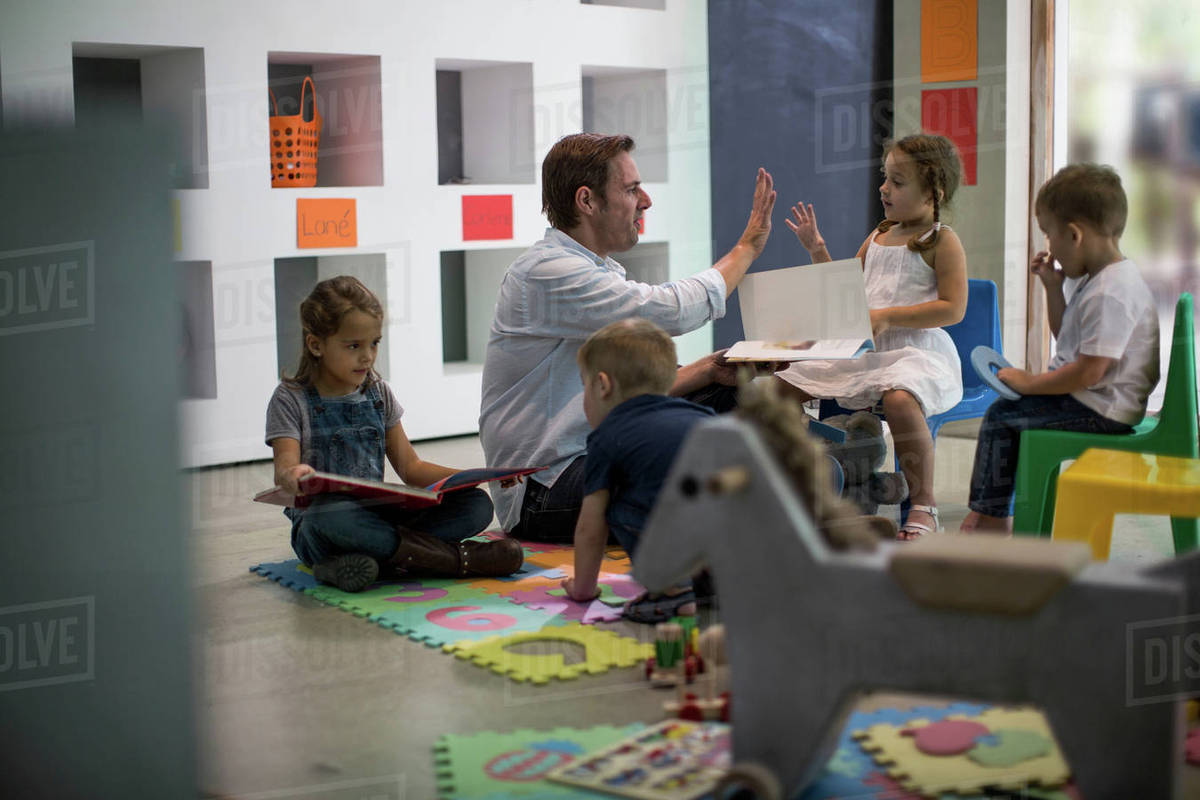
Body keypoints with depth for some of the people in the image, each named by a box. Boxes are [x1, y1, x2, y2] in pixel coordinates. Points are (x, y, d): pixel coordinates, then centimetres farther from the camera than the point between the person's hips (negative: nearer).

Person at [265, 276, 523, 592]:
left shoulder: (378, 394, 15)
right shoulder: (292, 399, 1)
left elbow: (409, 466, 16)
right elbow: (285, 466, -12)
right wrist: (293, 475, -39)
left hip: (378, 515, 5)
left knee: (477, 505, -15)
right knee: (329, 516, -42)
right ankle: (459, 557, -32)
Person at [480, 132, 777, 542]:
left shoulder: (604, 272, 16)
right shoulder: (546, 271, -17)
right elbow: (672, 310, -24)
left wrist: (707, 370, -1)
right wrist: (747, 247, -8)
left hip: (592, 458, 10)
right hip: (543, 494, -10)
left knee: (727, 394, 5)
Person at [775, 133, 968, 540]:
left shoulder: (942, 240, -3)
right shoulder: (878, 237, 20)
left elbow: (953, 308, -13)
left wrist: (887, 317, -19)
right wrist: (818, 251, 13)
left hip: (918, 350, -8)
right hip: (865, 352, 8)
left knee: (899, 398, -41)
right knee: (782, 384, -1)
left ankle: (923, 507, -27)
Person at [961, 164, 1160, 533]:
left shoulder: (1111, 293, -25)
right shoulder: (1094, 280, 10)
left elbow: (1089, 371, -28)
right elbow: (1067, 337, 25)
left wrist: (1031, 383, -16)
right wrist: (1053, 286, 15)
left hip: (1102, 412, -11)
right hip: (1098, 403, 11)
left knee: (1002, 416, -9)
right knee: (1007, 412, 17)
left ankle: (990, 515, 2)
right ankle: (992, 512, 20)